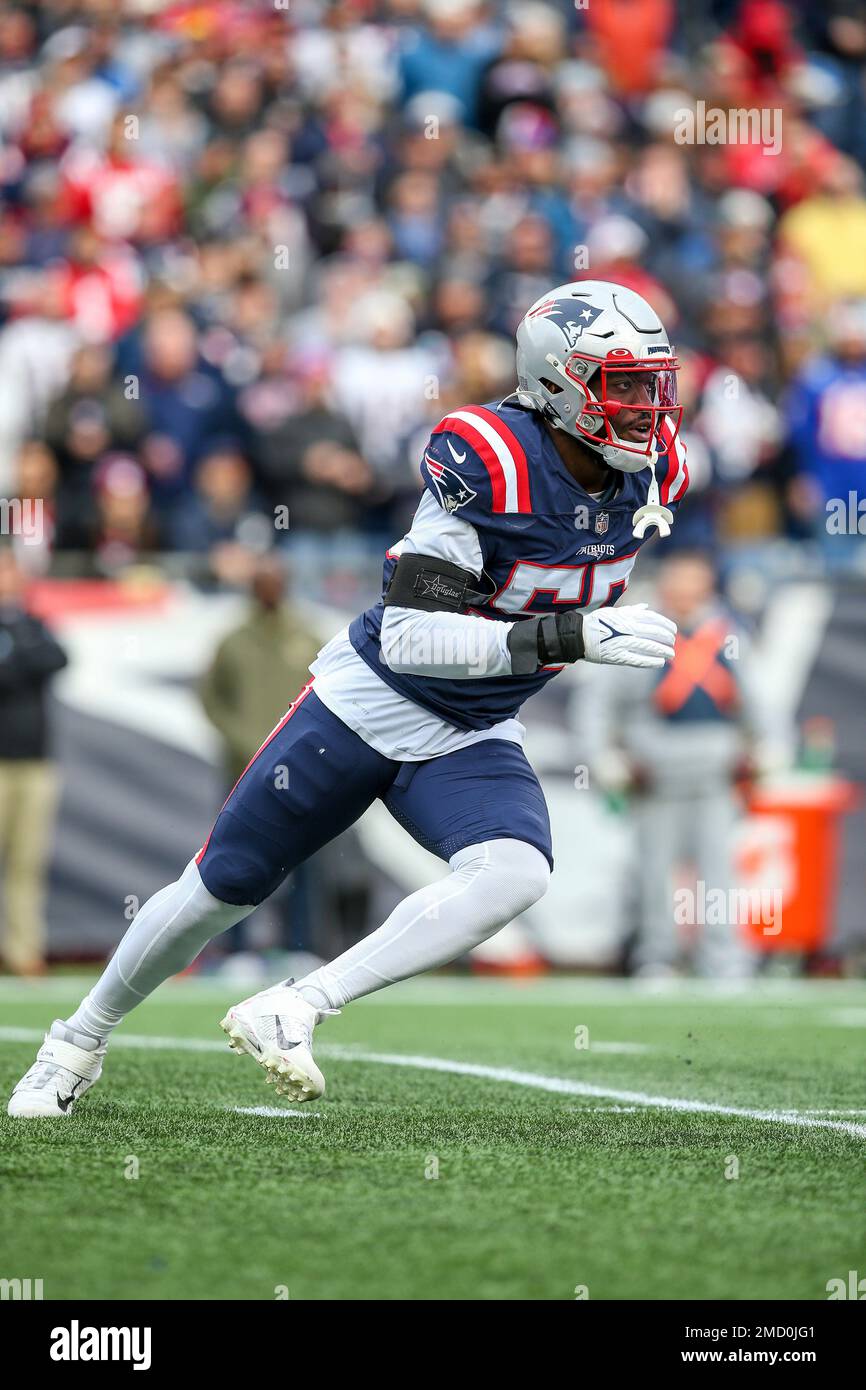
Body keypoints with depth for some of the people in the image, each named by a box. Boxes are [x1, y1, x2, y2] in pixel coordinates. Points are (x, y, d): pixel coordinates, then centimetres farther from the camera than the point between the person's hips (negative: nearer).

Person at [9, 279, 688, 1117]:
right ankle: (82, 1039, 34)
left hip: (472, 742, 4)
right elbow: (410, 637, -34)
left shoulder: (649, 472, -8)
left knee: (515, 877, -27)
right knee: (223, 885, 9)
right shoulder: (486, 460, -27)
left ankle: (287, 1014, -23)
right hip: (373, 699, -4)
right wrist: (571, 636, -40)